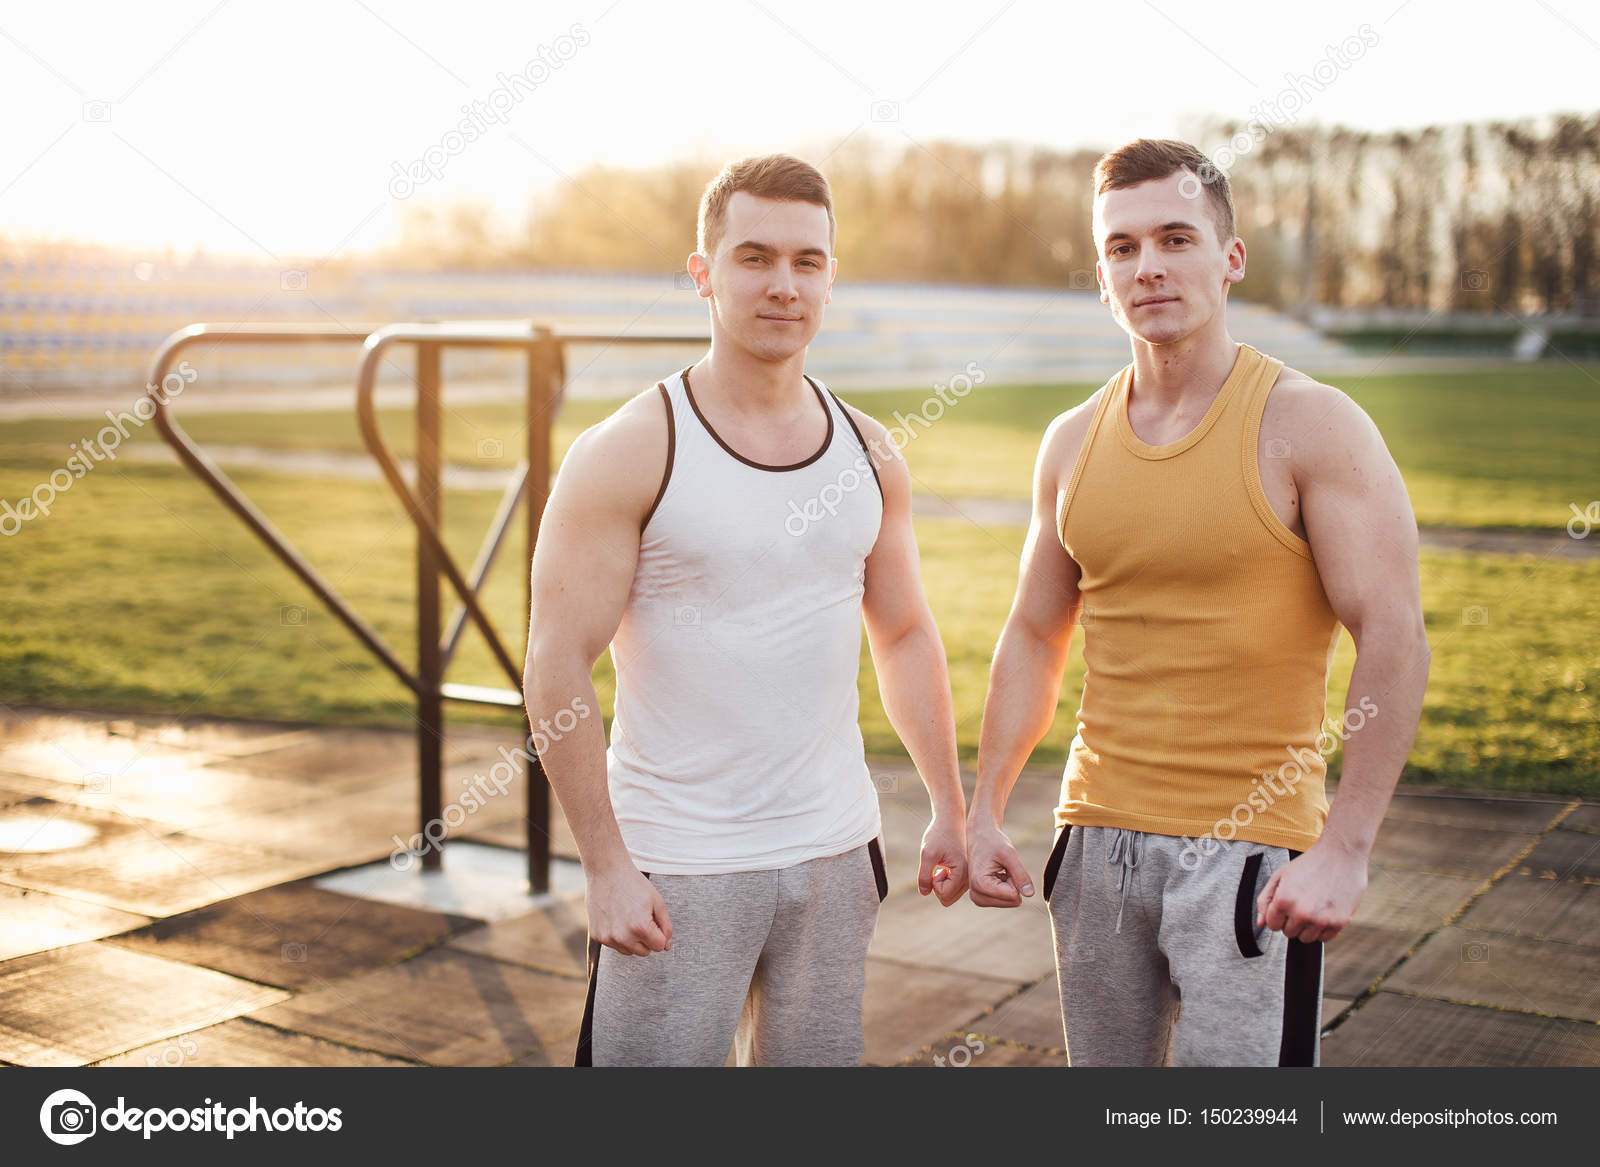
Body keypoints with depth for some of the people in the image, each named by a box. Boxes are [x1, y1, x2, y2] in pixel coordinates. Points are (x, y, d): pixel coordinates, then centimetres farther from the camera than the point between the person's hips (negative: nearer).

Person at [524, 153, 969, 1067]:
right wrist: (606, 867, -14)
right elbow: (558, 670, -11)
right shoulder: (629, 455, -10)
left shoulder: (870, 455, 6)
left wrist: (952, 807, 12)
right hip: (676, 864, -5)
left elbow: (906, 637, 16)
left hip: (835, 852, 5)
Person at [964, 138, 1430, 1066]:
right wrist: (986, 810, 9)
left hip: (1250, 847, -5)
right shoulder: (1074, 442, 7)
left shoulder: (1310, 424, -8)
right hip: (1097, 835, 5)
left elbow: (1394, 639, -12)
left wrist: (1347, 847, -18)